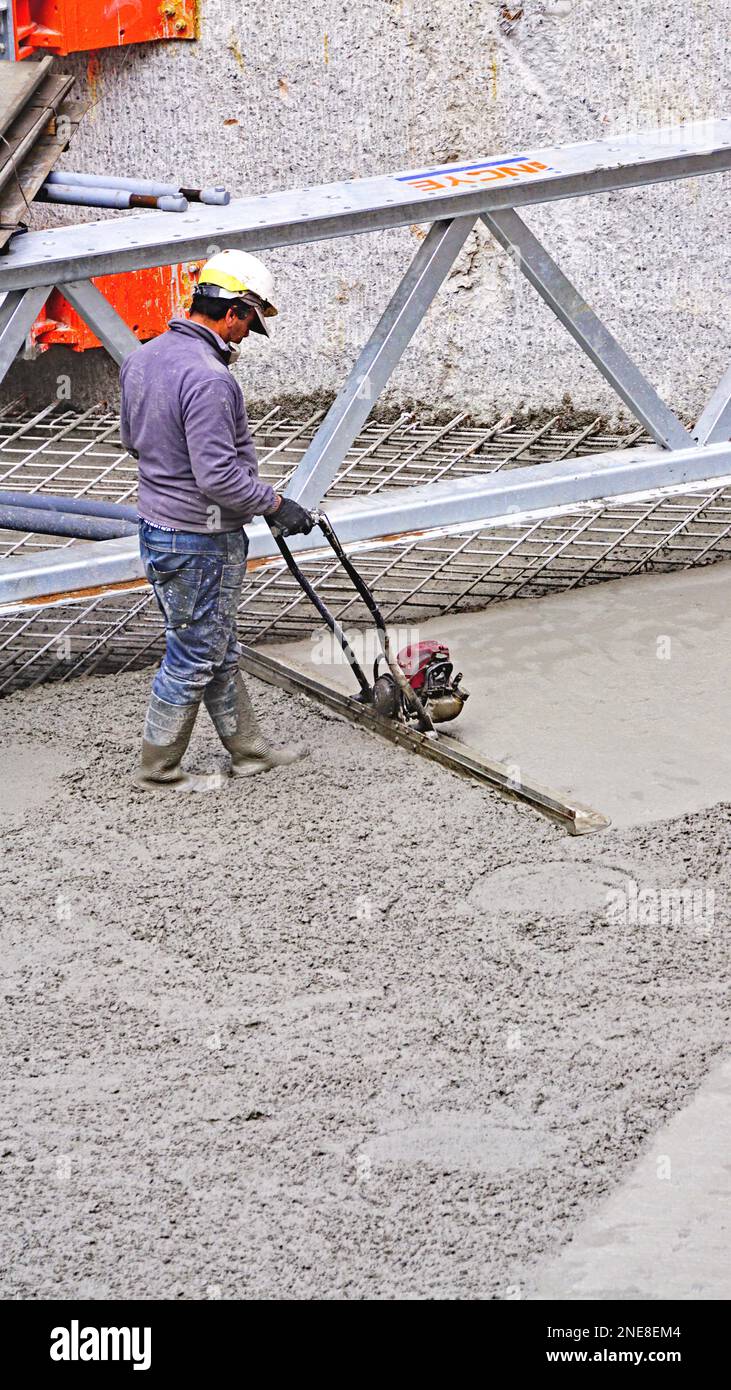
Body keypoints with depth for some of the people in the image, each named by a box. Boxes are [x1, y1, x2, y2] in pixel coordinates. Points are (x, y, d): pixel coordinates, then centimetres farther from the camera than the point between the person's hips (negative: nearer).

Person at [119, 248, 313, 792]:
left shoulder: (142, 359, 4)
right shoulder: (208, 379, -26)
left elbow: (132, 437, 19)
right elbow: (219, 476, -28)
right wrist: (277, 504, -16)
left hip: (157, 524, 10)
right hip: (201, 542, -10)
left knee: (219, 649, 20)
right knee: (193, 657, 5)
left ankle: (248, 748, 32)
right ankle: (158, 770, 15)